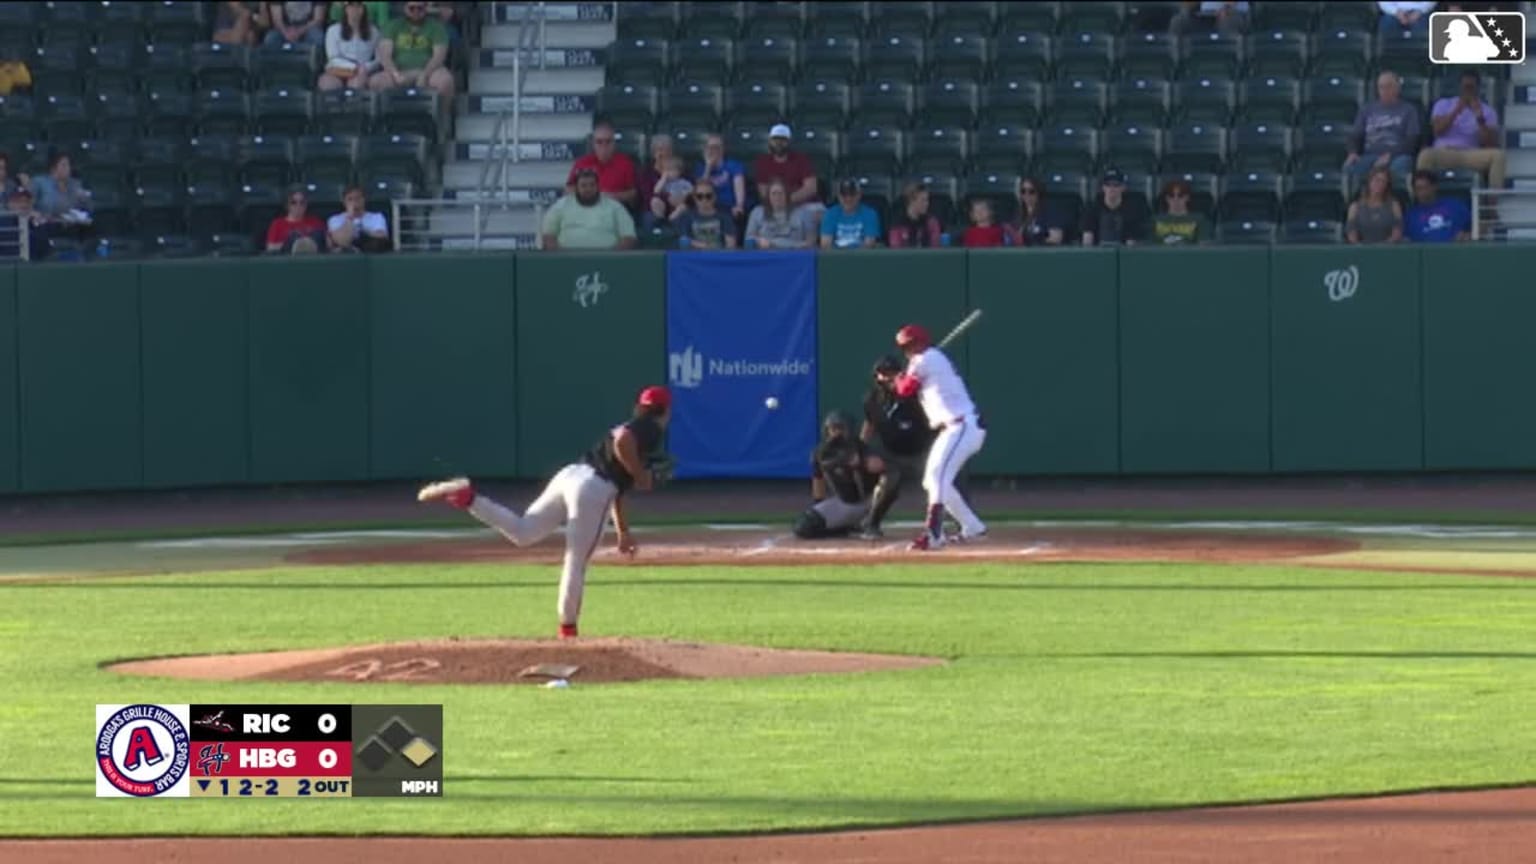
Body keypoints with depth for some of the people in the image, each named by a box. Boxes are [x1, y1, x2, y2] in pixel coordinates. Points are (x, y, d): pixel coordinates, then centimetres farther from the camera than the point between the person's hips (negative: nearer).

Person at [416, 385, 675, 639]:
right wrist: (640, 476, -8)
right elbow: (622, 442, -22)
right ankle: (567, 630, 4)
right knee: (576, 562, -1)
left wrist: (623, 532, 34)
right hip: (592, 488, -7)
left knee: (521, 532, 4)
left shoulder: (631, 427, 29)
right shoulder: (651, 429, 1)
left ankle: (466, 496, -9)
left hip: (571, 475, 7)